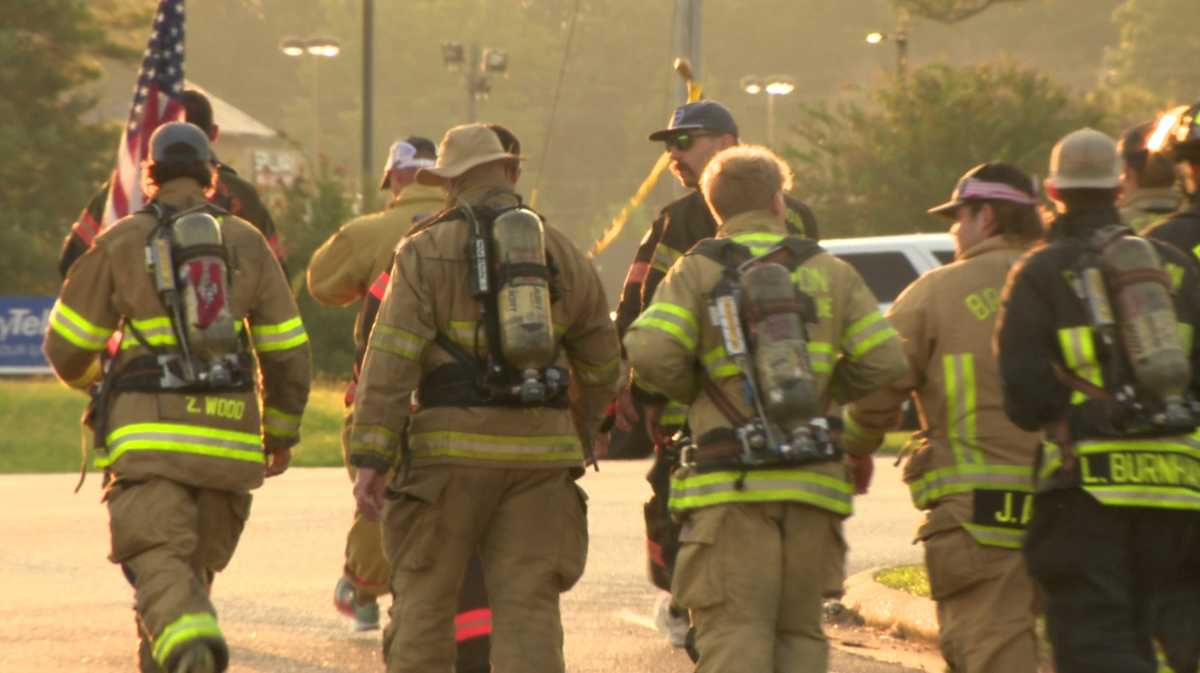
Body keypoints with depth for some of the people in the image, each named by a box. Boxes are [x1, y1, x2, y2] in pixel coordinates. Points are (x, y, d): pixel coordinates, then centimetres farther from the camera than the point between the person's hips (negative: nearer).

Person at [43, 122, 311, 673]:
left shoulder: (119, 243, 2)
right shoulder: (246, 243, 7)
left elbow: (67, 346, 6)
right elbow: (287, 352, 8)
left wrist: (86, 378, 30)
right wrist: (282, 431, 22)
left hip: (149, 436, -3)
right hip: (226, 439, 3)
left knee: (160, 566, -13)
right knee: (196, 567, 17)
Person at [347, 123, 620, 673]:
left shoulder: (427, 251, 0)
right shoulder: (562, 254, 12)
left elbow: (390, 360, -8)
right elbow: (600, 363, 21)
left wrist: (369, 460, -10)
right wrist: (583, 432, 39)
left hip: (454, 446, -3)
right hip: (539, 449, 3)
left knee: (424, 600, 7)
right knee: (528, 604, 1)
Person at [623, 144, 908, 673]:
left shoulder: (695, 273, 5)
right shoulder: (829, 272, 12)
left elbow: (650, 355, -12)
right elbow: (886, 362, 3)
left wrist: (691, 390, 8)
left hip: (732, 488, -2)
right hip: (812, 487, 2)